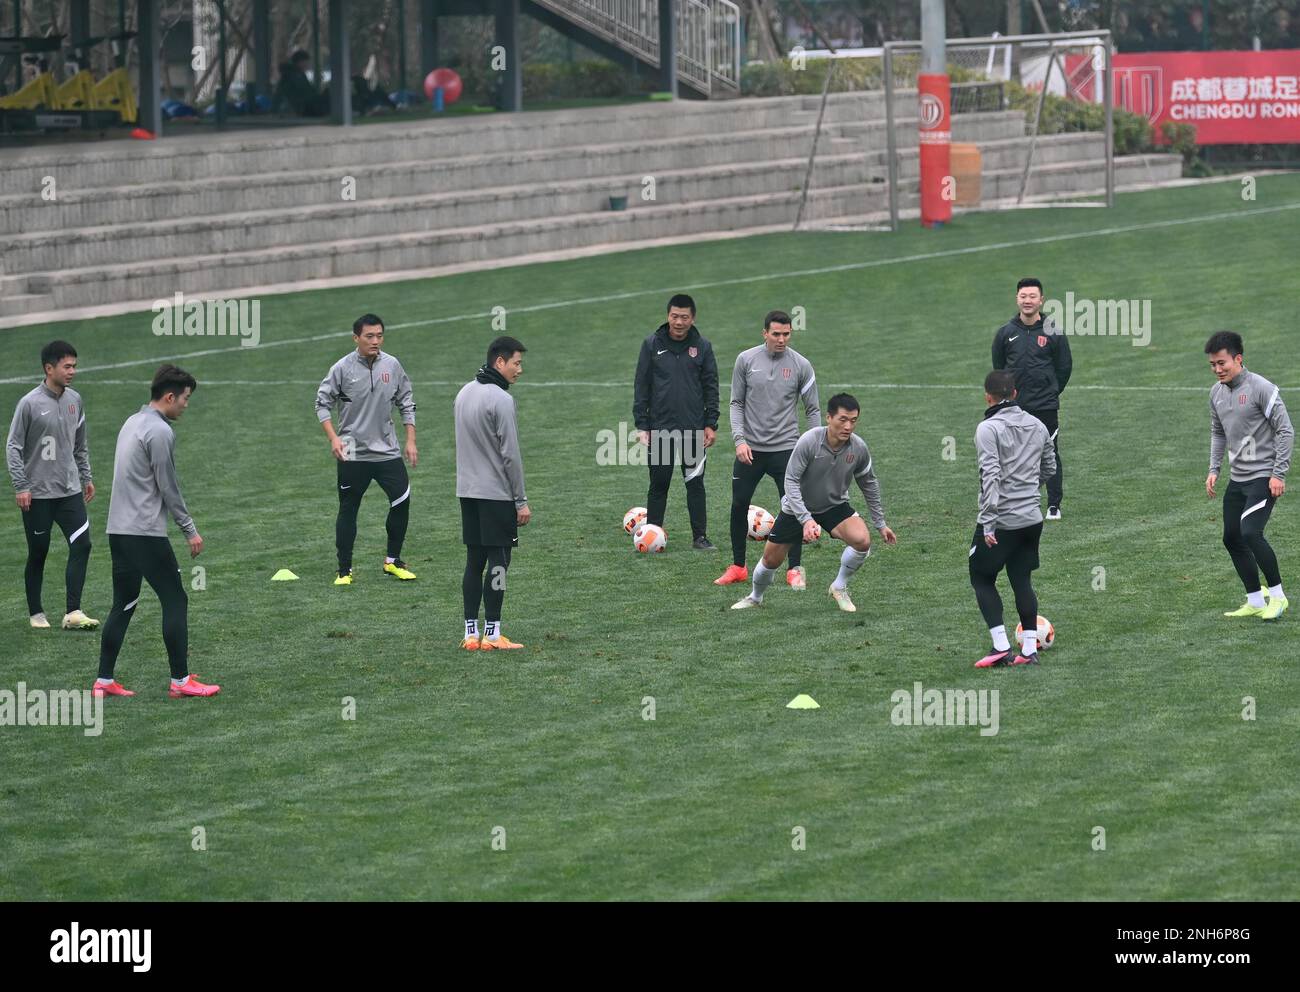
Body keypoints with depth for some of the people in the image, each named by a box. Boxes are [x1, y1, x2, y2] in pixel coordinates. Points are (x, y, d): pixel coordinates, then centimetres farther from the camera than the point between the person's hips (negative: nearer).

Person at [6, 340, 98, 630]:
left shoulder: (75, 400, 6)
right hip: (38, 495, -5)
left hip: (70, 491, 5)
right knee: (38, 554, 4)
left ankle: (73, 613, -7)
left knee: (81, 546, -8)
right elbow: (13, 447, -8)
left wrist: (86, 477, 19)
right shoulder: (30, 404, -11)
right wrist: (20, 486, -13)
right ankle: (35, 613, 18)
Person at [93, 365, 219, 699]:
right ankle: (181, 681, -3)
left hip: (118, 530, 9)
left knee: (123, 605, 11)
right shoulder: (160, 432, -14)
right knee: (175, 600, -3)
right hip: (146, 533, -9)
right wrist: (190, 530, -5)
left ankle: (104, 681, 9)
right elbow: (169, 488, -13)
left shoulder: (132, 423, 15)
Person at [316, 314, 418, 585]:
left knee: (402, 501, -2)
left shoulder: (392, 366, 1)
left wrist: (411, 440, 6)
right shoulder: (343, 368, -8)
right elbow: (323, 403, -2)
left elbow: (406, 404, 11)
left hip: (387, 450, 3)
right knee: (348, 510, 3)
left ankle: (393, 562, 14)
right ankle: (345, 570, 11)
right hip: (352, 453, -3)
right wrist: (333, 438, -13)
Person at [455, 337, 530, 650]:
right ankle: (492, 634, -4)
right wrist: (521, 500, -11)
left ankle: (471, 632, 9)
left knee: (474, 561, 9)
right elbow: (510, 454, -16)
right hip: (496, 493, -8)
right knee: (498, 561, -3)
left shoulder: (464, 393, 12)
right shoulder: (501, 400, -15)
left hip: (468, 492, 8)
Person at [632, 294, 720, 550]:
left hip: (693, 429, 0)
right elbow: (642, 387, 3)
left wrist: (711, 424, 0)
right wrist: (641, 425, -2)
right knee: (658, 484, 4)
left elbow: (711, 387, 7)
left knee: (695, 483, 3)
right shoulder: (653, 345, 1)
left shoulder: (702, 347, 4)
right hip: (659, 429, 0)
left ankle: (700, 536, 9)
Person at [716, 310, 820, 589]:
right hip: (750, 449, 1)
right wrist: (739, 439, -8)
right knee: (739, 505, 5)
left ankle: (795, 570, 8)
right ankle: (737, 567, 20)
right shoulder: (746, 360, -1)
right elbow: (737, 403, 4)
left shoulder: (800, 365, -3)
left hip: (785, 448, -1)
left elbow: (812, 410, 3)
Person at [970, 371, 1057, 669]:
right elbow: (1049, 468, 19)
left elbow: (991, 476, -21)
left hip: (1001, 521, -6)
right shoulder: (1037, 426, 8)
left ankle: (1001, 647, -2)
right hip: (1032, 518, 6)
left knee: (981, 578, 8)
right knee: (1022, 580, 15)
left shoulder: (989, 428, -14)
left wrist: (988, 523, -21)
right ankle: (1029, 650, 12)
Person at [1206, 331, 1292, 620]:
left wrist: (1279, 474, -16)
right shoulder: (1217, 393, 8)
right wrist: (1214, 469, 12)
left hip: (1263, 477, -8)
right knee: (1232, 539, 7)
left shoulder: (1261, 388, -14)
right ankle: (1255, 602, 17)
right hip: (1237, 478, 8)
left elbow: (1285, 431, -13)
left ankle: (1277, 596, -7)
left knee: (1250, 533, -21)